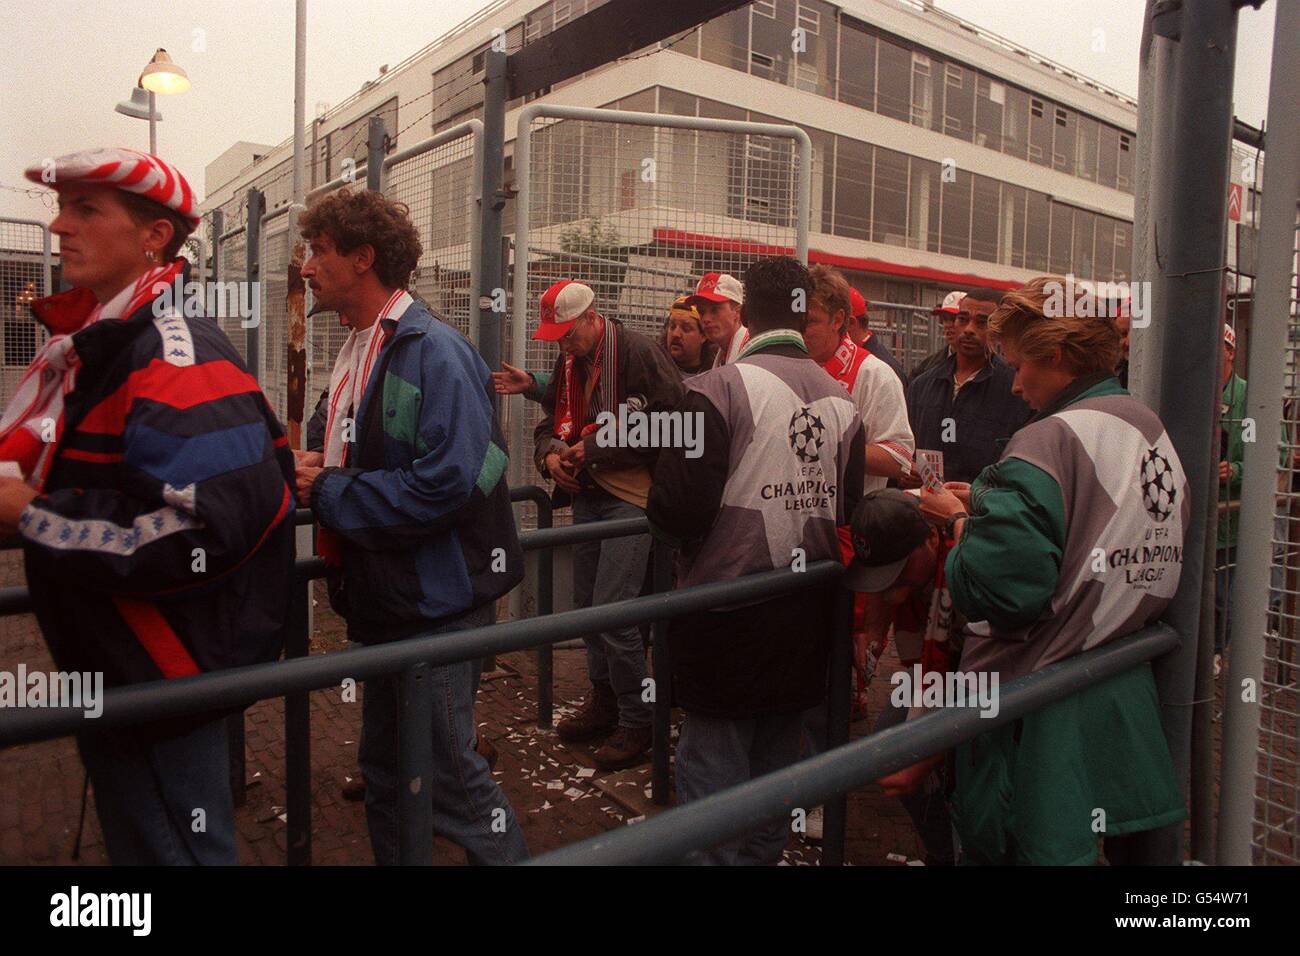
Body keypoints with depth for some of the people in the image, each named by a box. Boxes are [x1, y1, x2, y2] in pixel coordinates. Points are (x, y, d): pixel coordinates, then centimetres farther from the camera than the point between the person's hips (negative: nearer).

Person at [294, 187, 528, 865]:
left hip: (435, 604, -9)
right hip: (382, 602, 9)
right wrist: (316, 472, -2)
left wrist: (326, 492, -18)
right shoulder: (357, 352, 11)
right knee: (385, 770, 21)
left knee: (449, 776, 3)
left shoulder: (433, 352, -17)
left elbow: (446, 484, -28)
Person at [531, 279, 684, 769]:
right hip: (587, 494, 8)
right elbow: (551, 421, 22)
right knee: (586, 604, 15)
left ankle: (636, 722, 6)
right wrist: (550, 453, -2)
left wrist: (600, 448, -16)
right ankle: (604, 700, 33)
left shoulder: (638, 353, -13)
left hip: (631, 496, -8)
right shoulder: (568, 364, 12)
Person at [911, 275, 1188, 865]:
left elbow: (993, 592, -28)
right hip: (1127, 697, 9)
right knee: (1126, 845, 22)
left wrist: (960, 522, -9)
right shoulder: (1156, 432, 6)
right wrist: (986, 504, 7)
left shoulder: (1049, 441, -21)